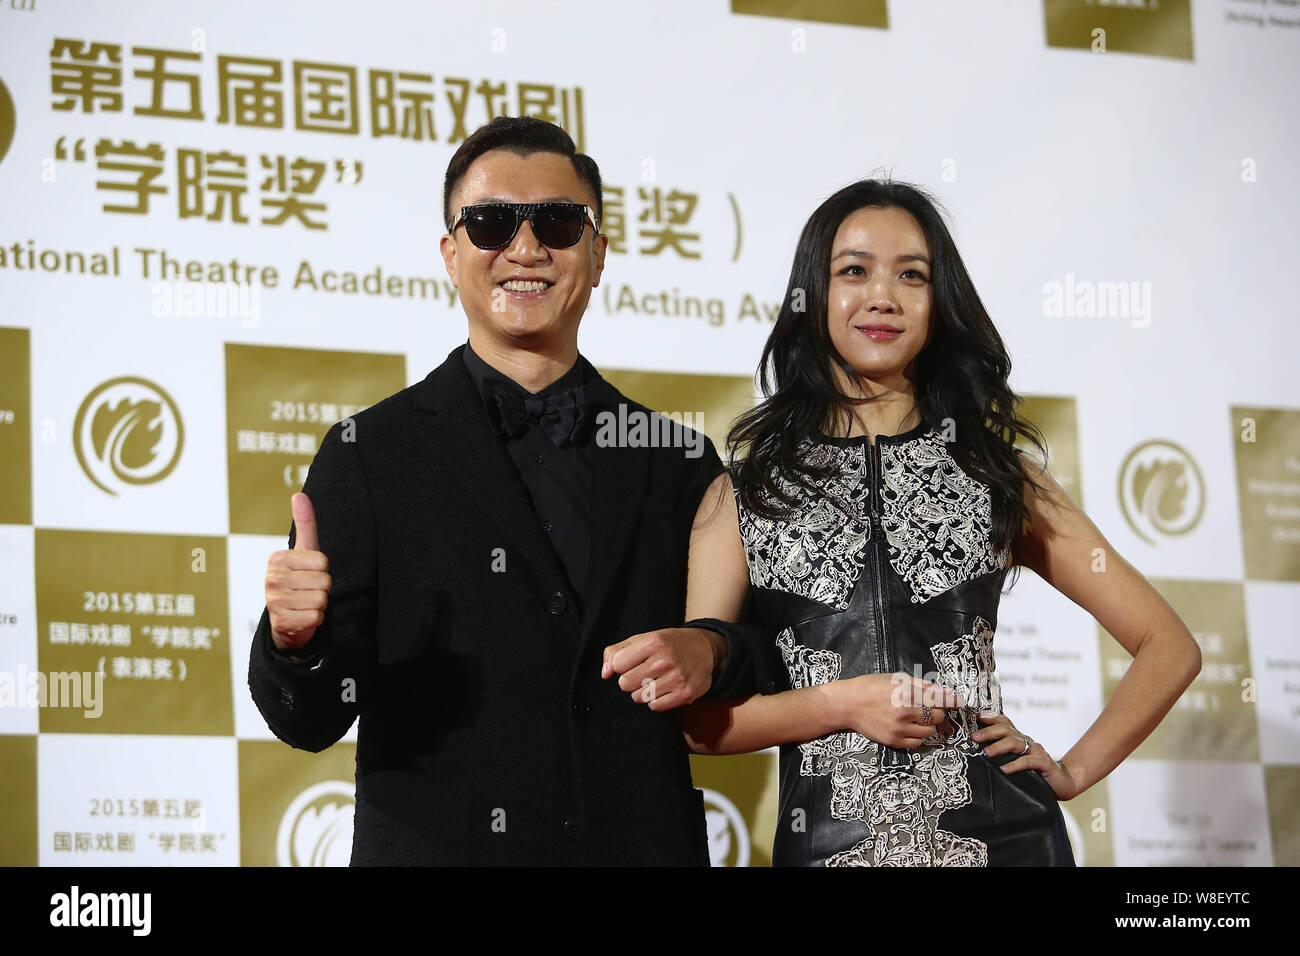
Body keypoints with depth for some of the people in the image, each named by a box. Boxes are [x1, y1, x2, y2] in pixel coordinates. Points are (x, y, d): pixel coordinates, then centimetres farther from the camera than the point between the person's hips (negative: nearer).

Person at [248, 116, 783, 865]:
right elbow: (311, 719, -6)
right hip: (437, 845, -2)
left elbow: (773, 658, 11)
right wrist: (293, 640, -26)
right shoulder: (371, 453, -2)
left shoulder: (679, 460, 7)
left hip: (645, 846, 2)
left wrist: (713, 655, -10)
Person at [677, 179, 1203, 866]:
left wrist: (1075, 770, 0)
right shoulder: (743, 494, 4)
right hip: (827, 840, 0)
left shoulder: (996, 473, 6)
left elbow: (1168, 647, 9)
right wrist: (839, 704, -11)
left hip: (997, 833, 1)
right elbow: (693, 713, -1)